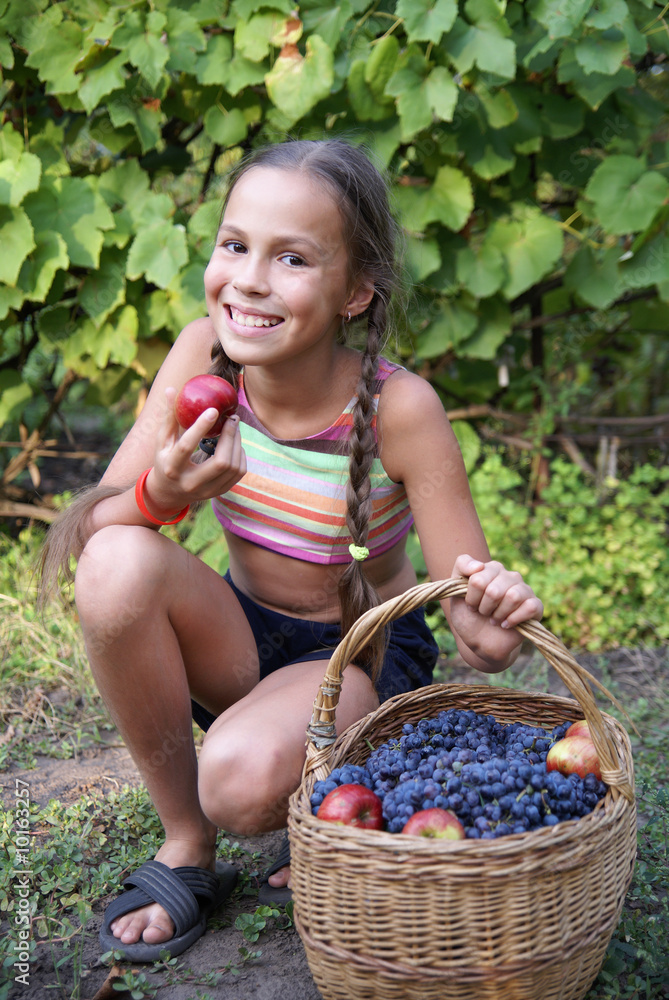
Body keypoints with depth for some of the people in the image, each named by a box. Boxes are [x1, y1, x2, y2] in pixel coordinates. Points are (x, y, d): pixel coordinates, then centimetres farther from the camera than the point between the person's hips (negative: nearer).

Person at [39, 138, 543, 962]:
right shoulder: (204, 354, -15)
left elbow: (475, 629, -19)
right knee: (118, 565, -27)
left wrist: (491, 631, -44)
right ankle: (184, 839, -7)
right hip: (244, 638, 4)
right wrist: (162, 492, -38)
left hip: (364, 655, -4)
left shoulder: (399, 408, -25)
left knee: (242, 780, -35)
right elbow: (89, 525, -15)